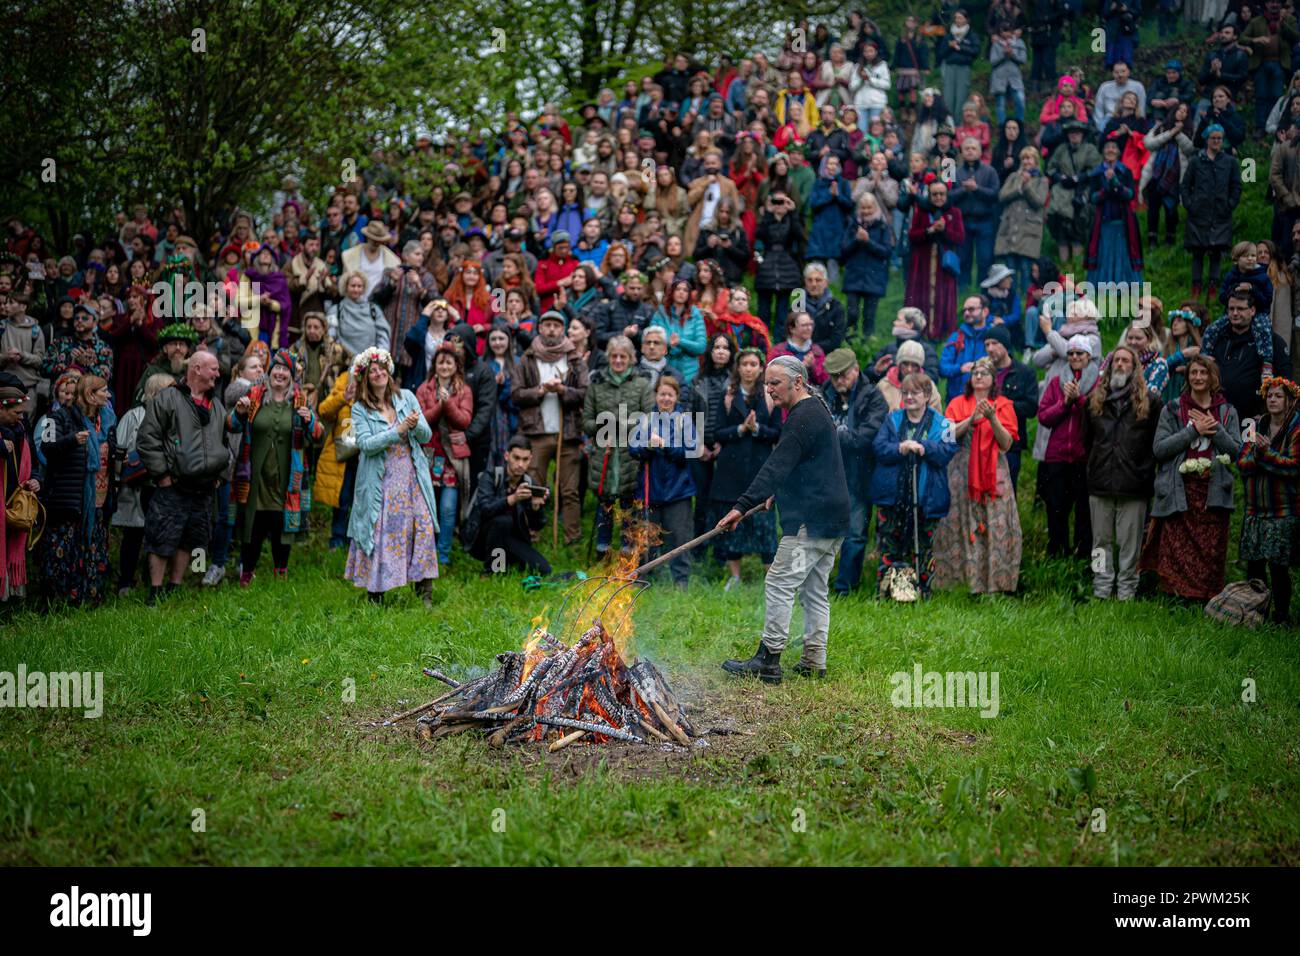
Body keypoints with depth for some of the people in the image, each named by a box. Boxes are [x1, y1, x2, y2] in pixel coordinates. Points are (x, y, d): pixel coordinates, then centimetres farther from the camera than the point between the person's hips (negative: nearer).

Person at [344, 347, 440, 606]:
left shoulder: (406, 397, 8)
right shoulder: (360, 409, 1)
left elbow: (427, 436, 7)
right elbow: (365, 444, -13)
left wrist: (417, 425, -16)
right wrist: (398, 431, -21)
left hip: (412, 477, 2)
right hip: (379, 481, -2)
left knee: (423, 528, -7)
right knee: (379, 533, -3)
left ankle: (424, 591, -3)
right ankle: (375, 594, 7)